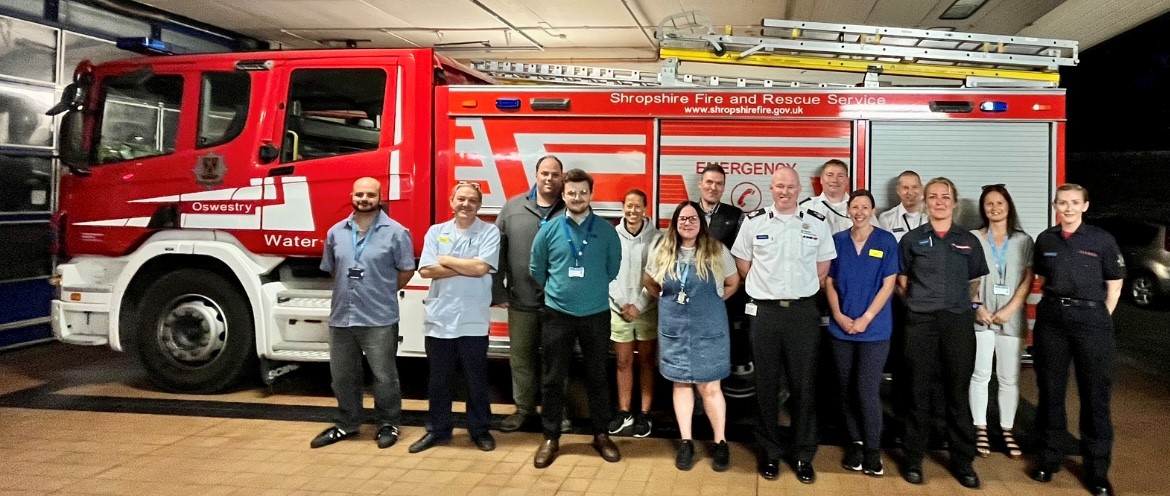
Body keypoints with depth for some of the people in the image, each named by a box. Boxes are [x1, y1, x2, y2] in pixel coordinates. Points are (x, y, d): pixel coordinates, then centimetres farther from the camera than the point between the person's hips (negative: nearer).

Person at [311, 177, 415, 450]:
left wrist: (382, 292, 5)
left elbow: (406, 270, 0)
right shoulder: (336, 232, 8)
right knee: (342, 376, 15)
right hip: (341, 316, 5)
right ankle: (346, 424, 30)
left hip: (380, 318, -4)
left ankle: (387, 425, 19)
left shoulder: (395, 232, -5)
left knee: (384, 376, 4)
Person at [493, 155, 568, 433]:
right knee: (521, 356, 12)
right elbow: (497, 251, 5)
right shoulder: (513, 208, 4)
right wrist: (497, 291, 1)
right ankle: (524, 407, 28)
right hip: (521, 300, 2)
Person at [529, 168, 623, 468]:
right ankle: (551, 438, 17)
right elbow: (536, 269, 8)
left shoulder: (606, 230, -2)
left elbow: (613, 268, 9)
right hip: (557, 314, 0)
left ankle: (601, 435, 24)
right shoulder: (549, 230, -2)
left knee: (597, 376, 10)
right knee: (552, 378, 5)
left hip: (596, 314, 0)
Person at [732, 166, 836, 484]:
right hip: (764, 312, 0)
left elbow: (822, 267, 11)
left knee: (803, 384, 5)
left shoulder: (817, 224, 3)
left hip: (804, 312, 0)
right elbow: (743, 265, 9)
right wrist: (767, 290, 9)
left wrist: (801, 291, 9)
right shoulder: (753, 222, 1)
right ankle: (769, 451, 18)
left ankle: (803, 454, 15)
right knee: (766, 384, 7)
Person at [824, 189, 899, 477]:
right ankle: (855, 442, 23)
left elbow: (888, 285, -4)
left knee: (867, 390, -7)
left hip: (875, 329, -3)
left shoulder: (886, 241, -2)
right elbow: (829, 282, 7)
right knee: (847, 389, 9)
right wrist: (839, 316, -6)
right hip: (841, 328, 3)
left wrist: (865, 318, -11)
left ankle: (873, 449, 8)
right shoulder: (837, 241, 6)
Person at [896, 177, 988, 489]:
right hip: (920, 321, -1)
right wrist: (917, 300, 4)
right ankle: (914, 459, 14)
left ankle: (962, 460, 17)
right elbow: (901, 279, 11)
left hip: (958, 321, 1)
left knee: (958, 393, 6)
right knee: (919, 392, 4)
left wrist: (971, 304, 6)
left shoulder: (968, 241, 9)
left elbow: (975, 282, 17)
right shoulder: (912, 239, 5)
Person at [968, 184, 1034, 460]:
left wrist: (1010, 309, -9)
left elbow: (1028, 279, 2)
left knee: (1009, 378, 4)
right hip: (981, 316, -1)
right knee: (980, 375, 1)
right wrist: (977, 307, -9)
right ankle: (980, 429, 9)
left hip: (1012, 318, 1)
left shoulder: (1024, 241, 9)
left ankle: (1007, 430, 13)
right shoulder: (974, 238, 5)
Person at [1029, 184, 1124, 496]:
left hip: (1091, 319, -2)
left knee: (1095, 394, 1)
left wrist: (1099, 319, -1)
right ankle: (1048, 457, 21)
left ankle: (1097, 470, 10)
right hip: (1051, 319, 3)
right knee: (1050, 389, 9)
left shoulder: (1102, 240, -2)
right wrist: (1055, 303, 7)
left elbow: (1114, 285, 2)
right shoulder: (1045, 240, 5)